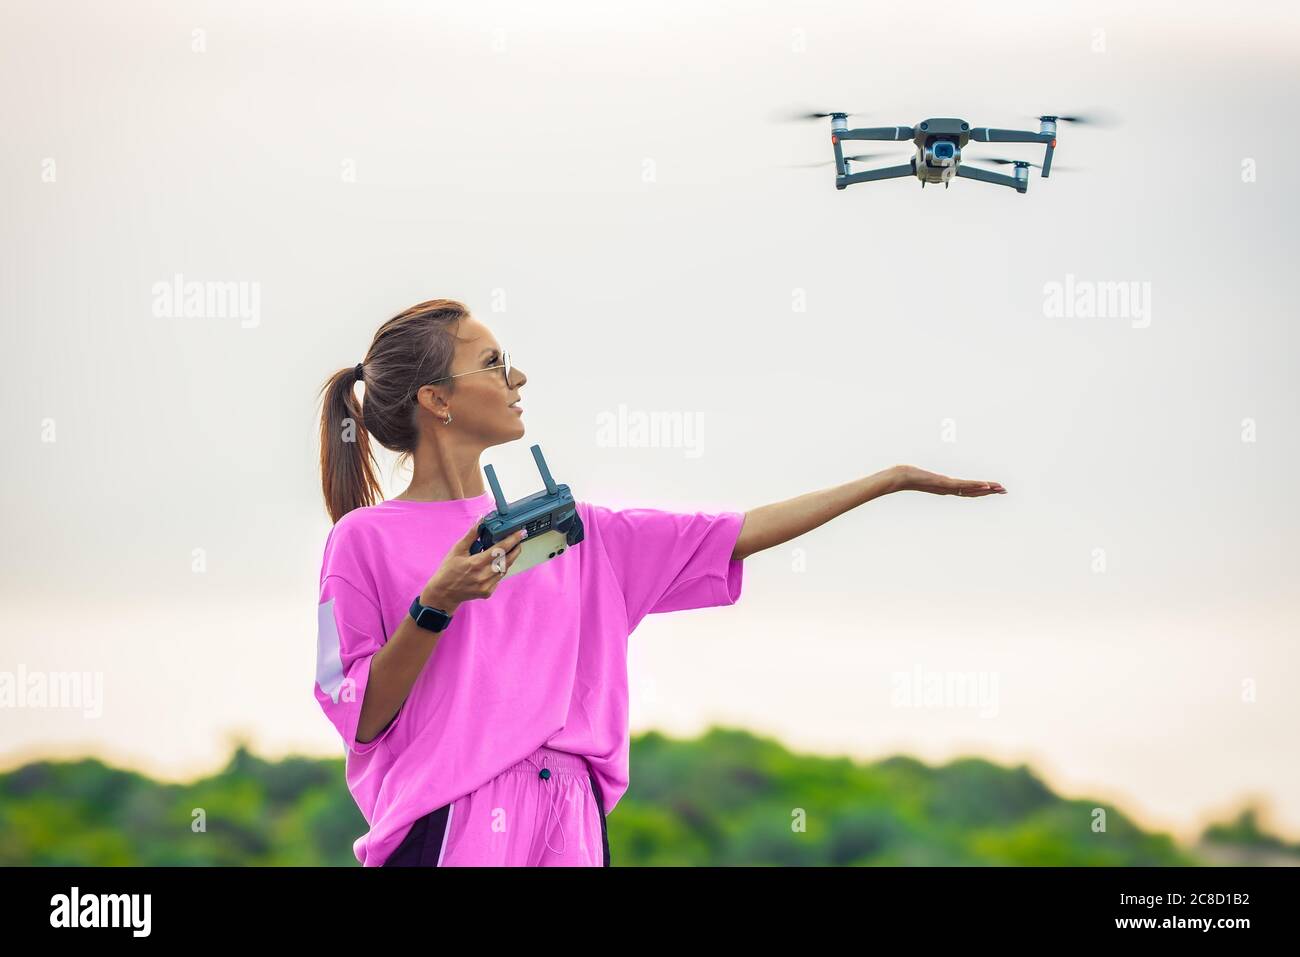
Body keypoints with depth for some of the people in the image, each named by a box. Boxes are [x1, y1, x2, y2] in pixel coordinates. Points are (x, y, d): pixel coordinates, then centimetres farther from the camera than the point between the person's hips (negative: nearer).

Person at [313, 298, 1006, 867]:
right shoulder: (366, 538, -1)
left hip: (570, 823, 5)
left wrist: (892, 479, 15)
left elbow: (734, 536, 15)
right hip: (450, 829, -5)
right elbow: (361, 720, -6)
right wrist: (435, 607, -19)